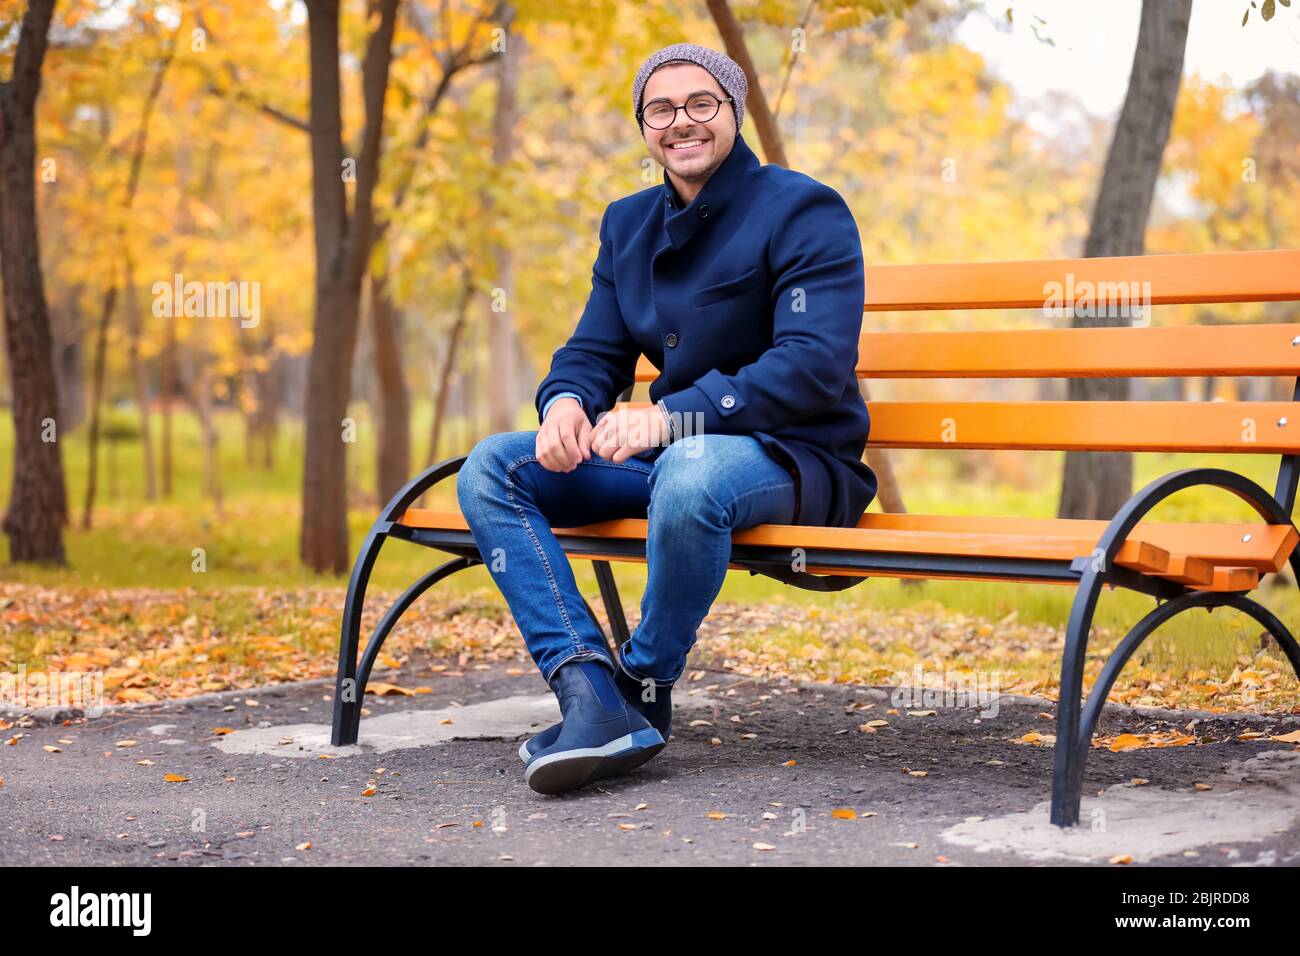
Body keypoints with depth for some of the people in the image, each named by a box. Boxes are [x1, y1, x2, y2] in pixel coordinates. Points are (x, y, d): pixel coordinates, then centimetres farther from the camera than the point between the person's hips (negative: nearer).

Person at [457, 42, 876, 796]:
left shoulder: (804, 211, -8)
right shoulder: (629, 224, 14)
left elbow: (817, 365, -20)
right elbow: (594, 352, 14)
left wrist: (672, 418, -30)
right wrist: (565, 403, -13)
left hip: (797, 459, -7)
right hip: (668, 454, 7)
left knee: (691, 471, -41)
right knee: (490, 469, -11)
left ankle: (644, 693, -17)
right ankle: (593, 700, -28)